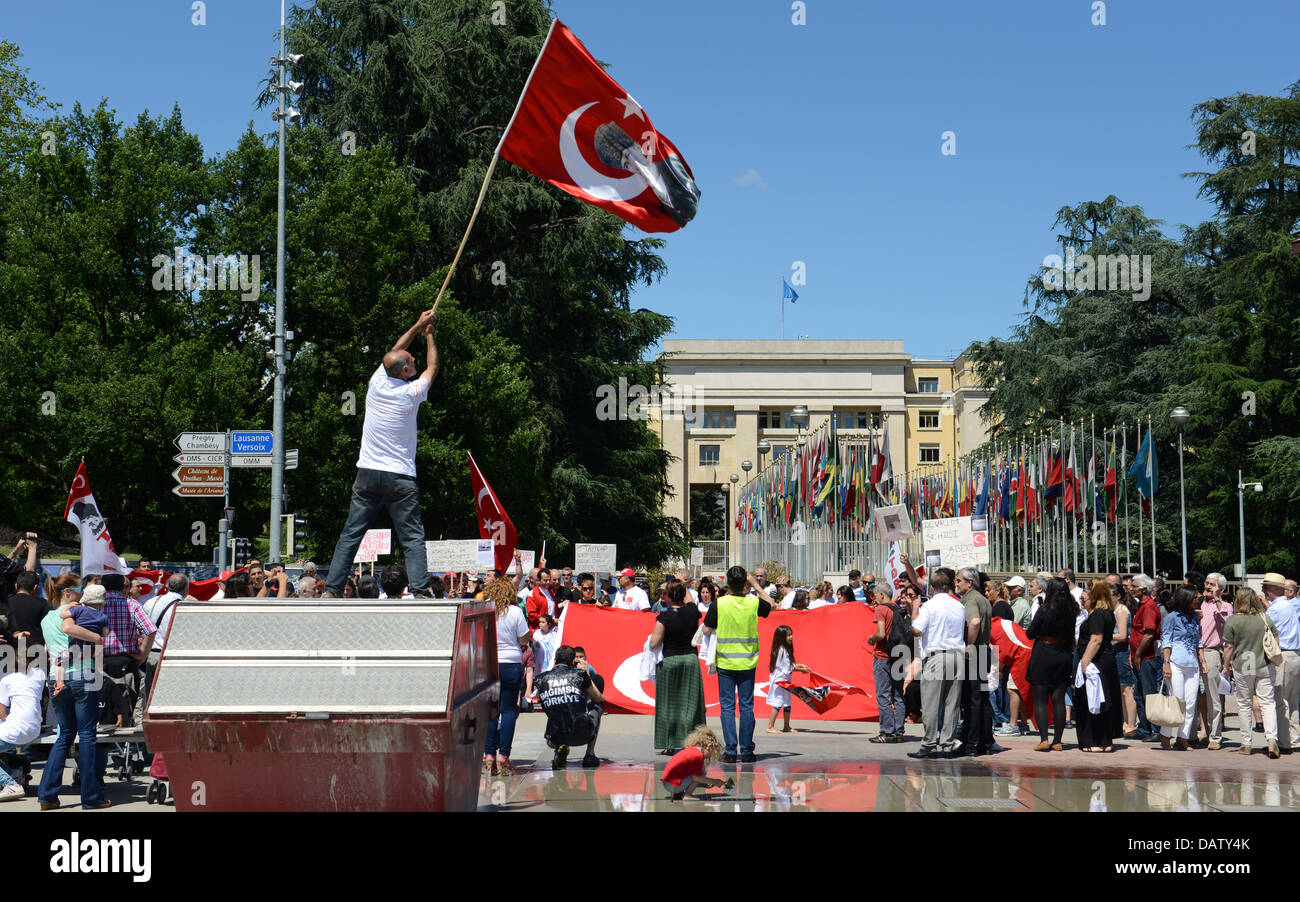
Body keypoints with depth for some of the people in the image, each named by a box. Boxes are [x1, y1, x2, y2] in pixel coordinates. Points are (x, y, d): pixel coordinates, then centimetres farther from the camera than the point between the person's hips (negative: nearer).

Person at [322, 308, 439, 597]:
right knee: (413, 538, -2)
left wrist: (416, 327, 30)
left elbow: (393, 353, 23)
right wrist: (428, 334, 27)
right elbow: (432, 368, 15)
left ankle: (331, 590, 3)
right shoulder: (411, 393, -6)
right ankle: (420, 592, -13)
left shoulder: (377, 383, 3)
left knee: (350, 536, 6)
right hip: (400, 478, -4)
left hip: (367, 475, 4)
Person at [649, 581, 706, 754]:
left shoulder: (664, 617, -14)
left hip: (669, 661, -3)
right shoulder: (692, 611, -3)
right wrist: (684, 585, 34)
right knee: (689, 702, 7)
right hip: (691, 658, 3)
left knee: (668, 703, 7)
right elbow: (689, 599, 22)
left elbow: (654, 644, -12)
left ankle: (669, 744, 9)